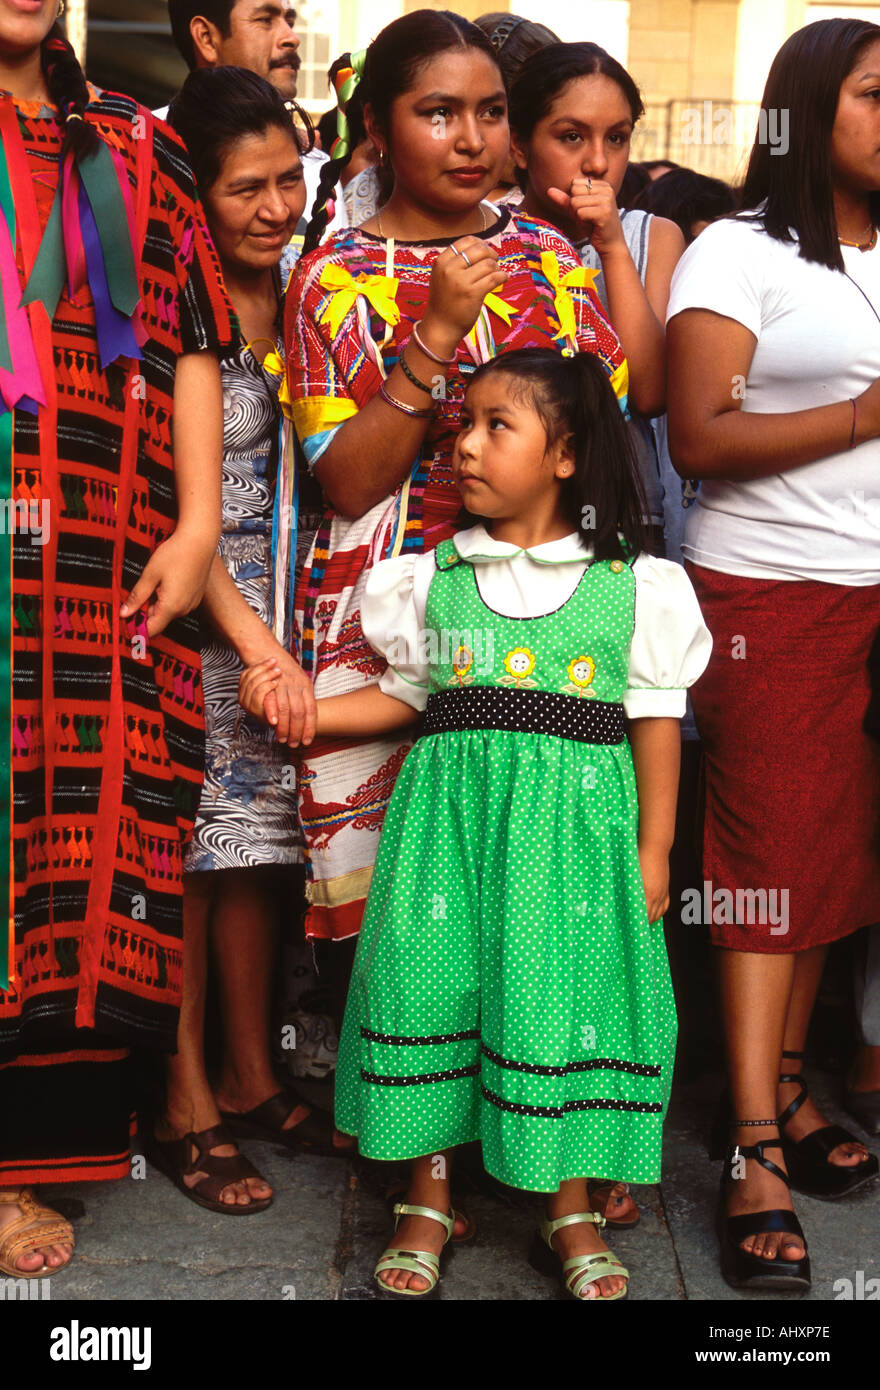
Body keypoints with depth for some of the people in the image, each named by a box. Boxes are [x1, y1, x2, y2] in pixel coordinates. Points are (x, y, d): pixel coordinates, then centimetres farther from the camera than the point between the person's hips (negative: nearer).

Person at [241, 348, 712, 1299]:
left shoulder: (634, 583, 3)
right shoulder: (434, 576, 9)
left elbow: (655, 719, 4)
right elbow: (405, 695, 14)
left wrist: (653, 847, 2)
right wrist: (303, 706, 3)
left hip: (575, 819, -2)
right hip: (450, 812, 2)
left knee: (563, 989, -3)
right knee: (431, 979, -1)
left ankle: (569, 1203, 17)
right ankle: (428, 1195, 18)